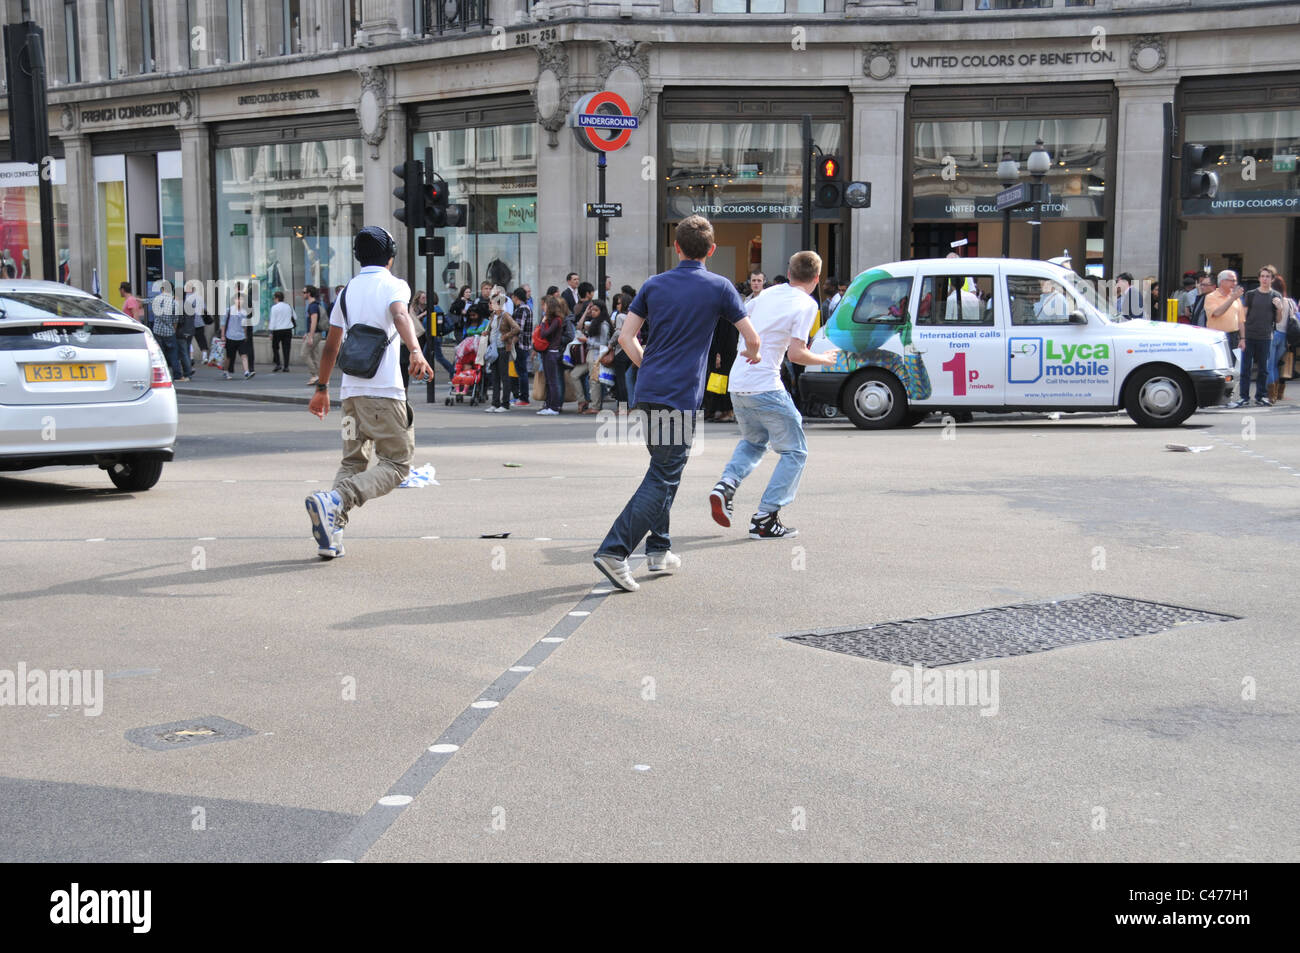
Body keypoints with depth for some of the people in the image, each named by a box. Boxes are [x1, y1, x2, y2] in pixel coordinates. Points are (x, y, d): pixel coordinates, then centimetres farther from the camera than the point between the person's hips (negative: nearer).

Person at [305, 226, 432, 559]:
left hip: (351, 390, 6)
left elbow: (330, 346, 21)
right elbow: (399, 315, -22)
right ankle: (335, 500, -24)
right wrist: (416, 352, -38)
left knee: (353, 462, 14)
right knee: (396, 464, -1)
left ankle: (331, 534, -3)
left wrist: (322, 388, 30)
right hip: (384, 391, -6)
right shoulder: (393, 285, 1)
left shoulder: (347, 290, 18)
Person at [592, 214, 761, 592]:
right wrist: (753, 354, 25)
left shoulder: (654, 285, 9)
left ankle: (659, 549, 24)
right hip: (681, 395, -6)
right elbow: (752, 338, 2)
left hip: (648, 390, 6)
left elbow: (626, 336, 7)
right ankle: (614, 550, -16)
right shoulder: (718, 287, -2)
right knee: (663, 477, -5)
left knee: (665, 469, 21)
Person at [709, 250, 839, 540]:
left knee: (754, 441, 29)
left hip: (737, 383, 7)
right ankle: (765, 519, 1)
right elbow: (796, 353, -14)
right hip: (765, 386, -7)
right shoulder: (806, 305, -7)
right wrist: (824, 359, 2)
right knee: (795, 452, 7)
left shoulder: (769, 294, 13)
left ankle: (726, 485, 4)